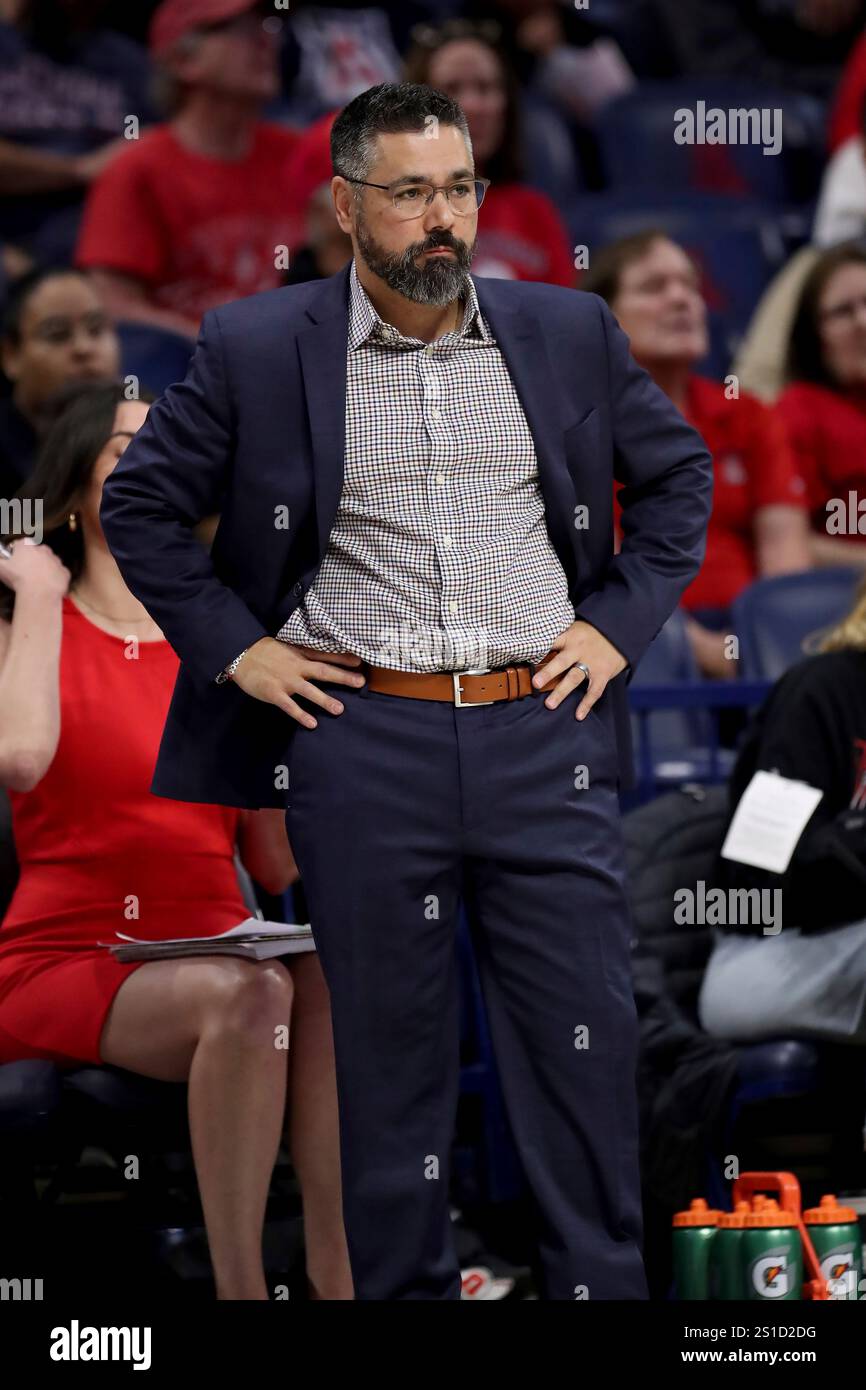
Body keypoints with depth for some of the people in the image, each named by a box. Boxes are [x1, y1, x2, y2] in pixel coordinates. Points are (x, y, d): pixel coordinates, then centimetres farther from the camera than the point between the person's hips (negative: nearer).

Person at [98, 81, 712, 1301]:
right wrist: (232, 647, 1)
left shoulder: (569, 333, 8)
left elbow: (678, 470, 19)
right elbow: (140, 501, 10)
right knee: (391, 1052, 4)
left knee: (586, 1037, 1)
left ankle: (606, 1285, 9)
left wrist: (621, 624, 8)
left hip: (543, 735, 2)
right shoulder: (256, 351, 1)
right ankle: (403, 1290, 13)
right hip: (363, 750, -1)